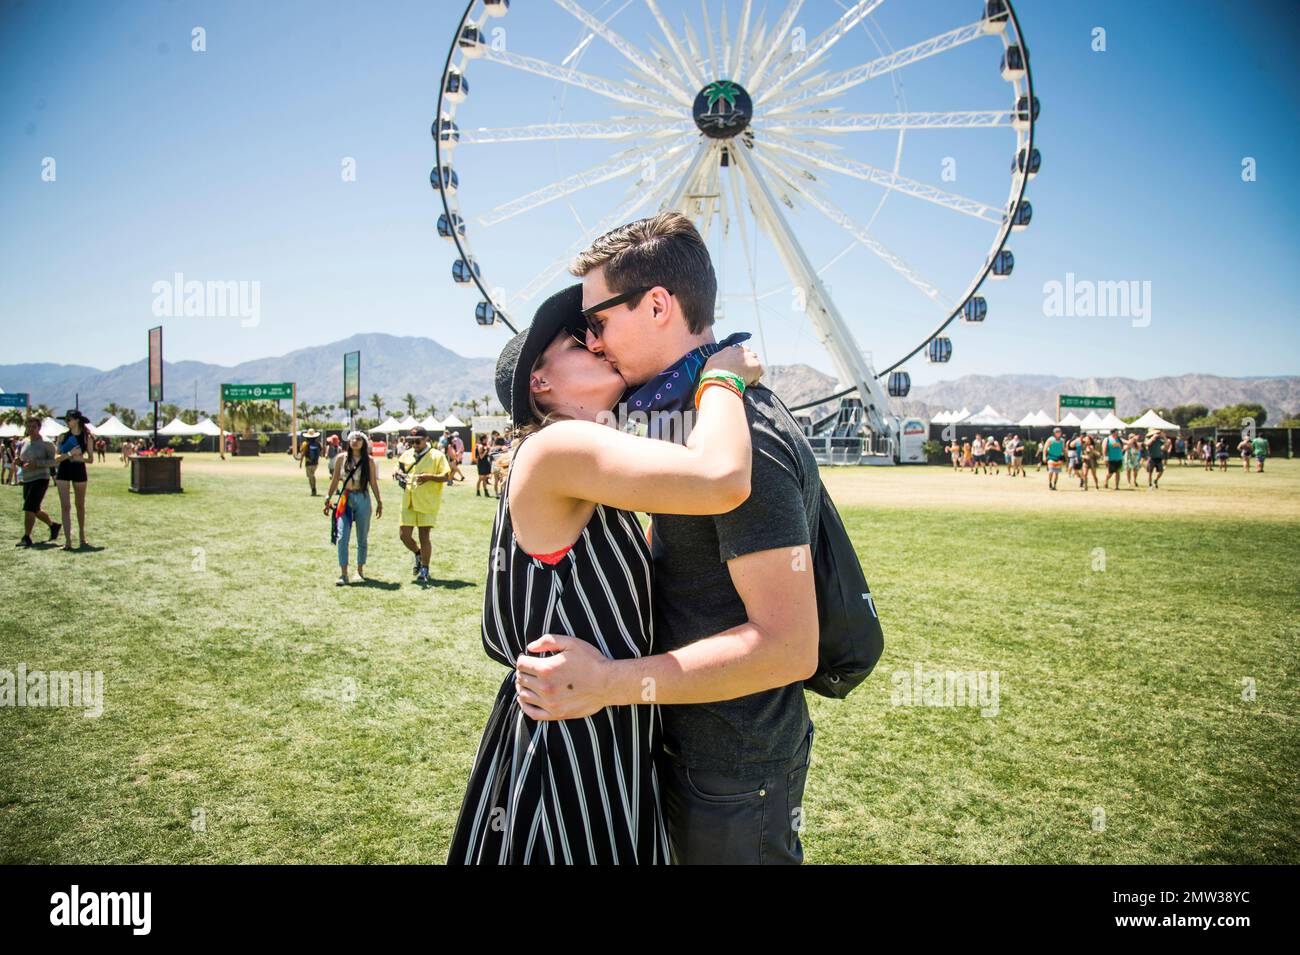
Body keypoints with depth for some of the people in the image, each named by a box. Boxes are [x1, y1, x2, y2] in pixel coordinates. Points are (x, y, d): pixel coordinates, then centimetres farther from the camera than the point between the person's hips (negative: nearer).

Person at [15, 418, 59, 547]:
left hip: (41, 479, -7)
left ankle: (26, 538, -13)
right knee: (35, 510, 16)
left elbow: (53, 461, -12)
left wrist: (37, 463, -24)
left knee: (29, 508, -16)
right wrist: (21, 463, -4)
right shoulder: (23, 443, 10)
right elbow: (18, 460, 19)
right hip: (27, 480, 7)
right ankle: (53, 525, 38)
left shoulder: (46, 443, -7)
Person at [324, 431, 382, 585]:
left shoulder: (368, 461, 1)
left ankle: (360, 570, 22)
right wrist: (328, 499, 9)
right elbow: (335, 480, 9)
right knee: (342, 537, -9)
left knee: (362, 538, 8)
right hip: (345, 499, 0)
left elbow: (373, 483, 6)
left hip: (363, 499, 0)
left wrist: (379, 502, 6)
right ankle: (343, 574, -7)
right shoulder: (341, 458, 3)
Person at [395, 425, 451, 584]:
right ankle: (419, 554, 32)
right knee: (405, 535, 2)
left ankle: (424, 570, 10)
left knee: (425, 536, -1)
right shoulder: (406, 455, 12)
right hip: (408, 502, 5)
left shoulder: (437, 456, -4)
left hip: (427, 503, -5)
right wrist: (397, 474, -1)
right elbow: (398, 470, 24)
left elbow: (447, 476, -9)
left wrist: (429, 477, -22)